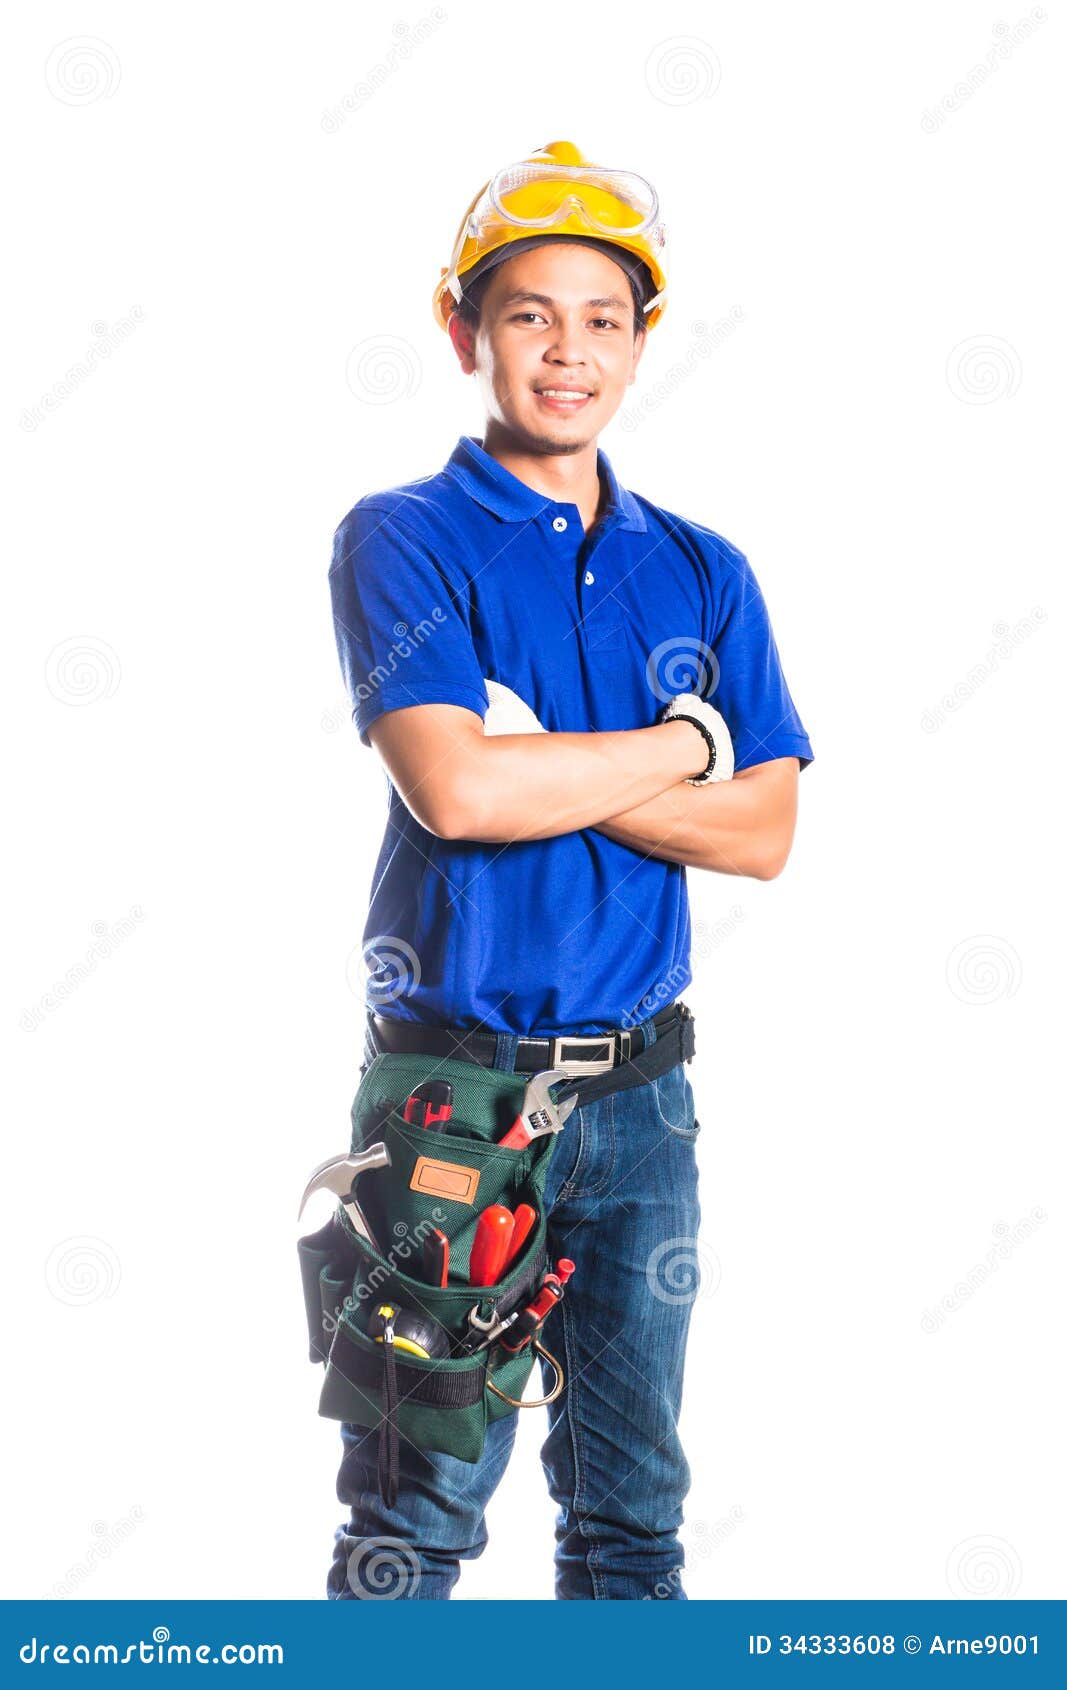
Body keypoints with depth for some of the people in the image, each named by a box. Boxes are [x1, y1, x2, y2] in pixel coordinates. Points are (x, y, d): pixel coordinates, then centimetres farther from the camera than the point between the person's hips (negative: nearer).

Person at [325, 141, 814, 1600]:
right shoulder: (402, 538, -3)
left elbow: (762, 833, 0)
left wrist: (541, 767, -12)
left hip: (638, 1089, 4)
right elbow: (453, 786, -19)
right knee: (416, 1512, 3)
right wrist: (678, 744, -7)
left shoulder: (702, 574, 9)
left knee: (632, 1505, 14)